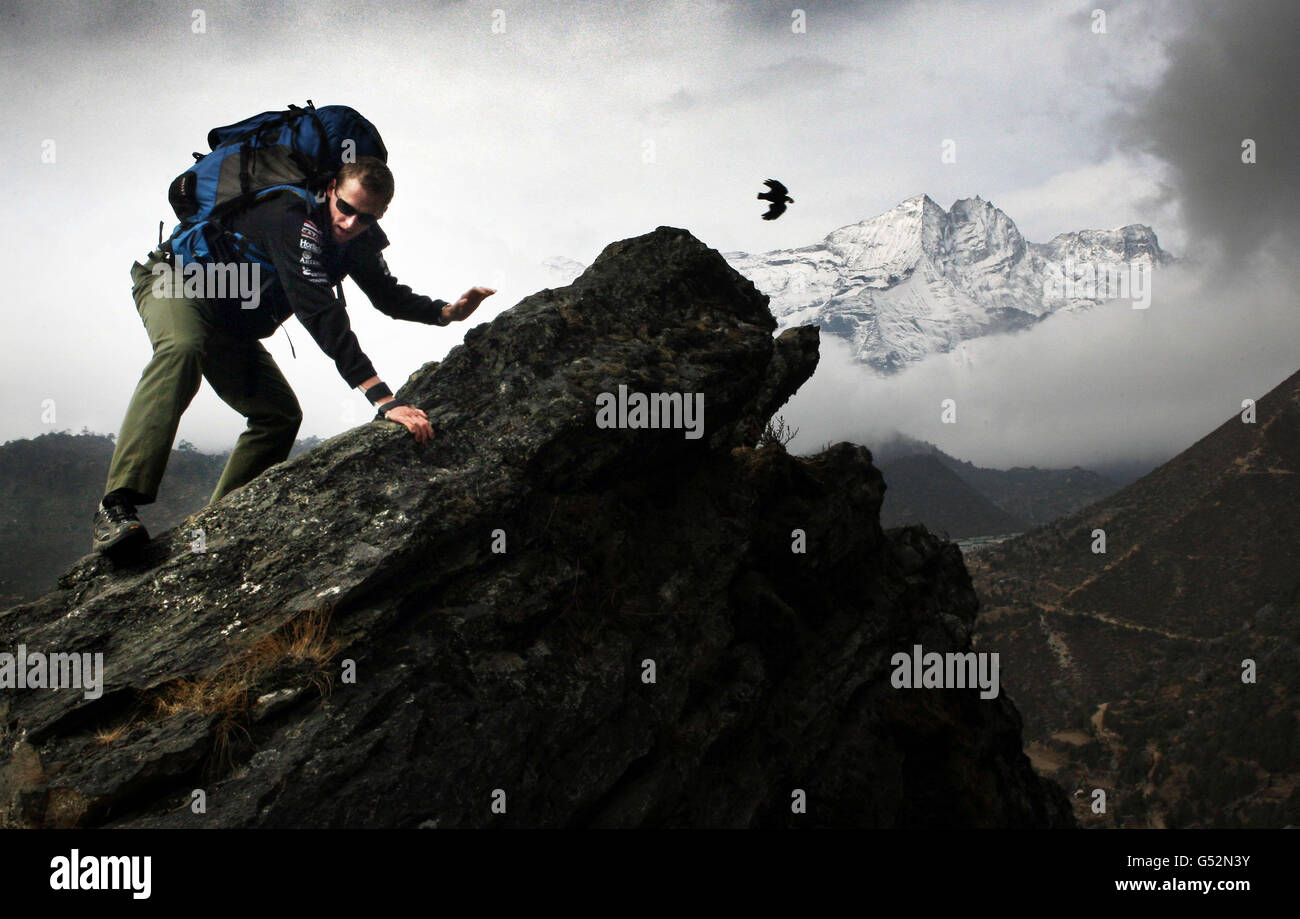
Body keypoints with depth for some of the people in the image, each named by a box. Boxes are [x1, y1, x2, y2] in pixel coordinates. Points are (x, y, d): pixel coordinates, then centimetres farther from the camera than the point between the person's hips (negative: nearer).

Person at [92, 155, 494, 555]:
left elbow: (386, 294, 13)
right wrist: (383, 398, -50)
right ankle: (116, 506, -50)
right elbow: (321, 313, -43)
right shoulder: (296, 220, -34)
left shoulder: (360, 239, -5)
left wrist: (447, 312, -7)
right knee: (182, 349, -40)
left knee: (279, 414, 4)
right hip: (177, 280, -9)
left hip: (229, 328, 9)